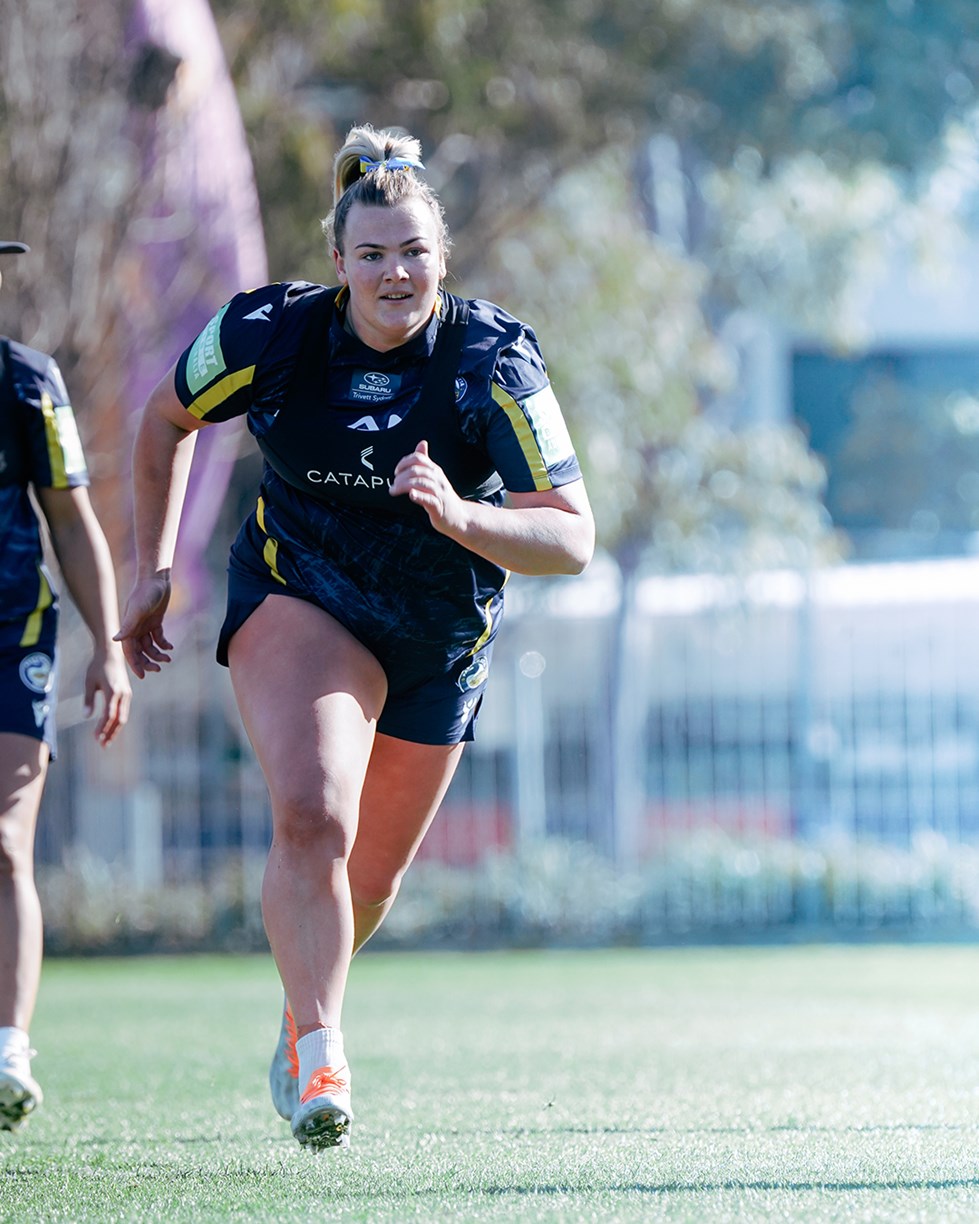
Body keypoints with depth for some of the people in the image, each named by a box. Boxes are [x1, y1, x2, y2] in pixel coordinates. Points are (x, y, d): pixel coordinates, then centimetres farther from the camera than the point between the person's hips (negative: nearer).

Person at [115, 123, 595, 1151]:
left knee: (370, 879, 13)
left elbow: (572, 538, -25)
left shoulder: (494, 361, -21)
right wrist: (153, 568, 5)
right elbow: (167, 419, 5)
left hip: (441, 635, 1)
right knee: (311, 816, -29)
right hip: (296, 598, -1)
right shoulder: (268, 334, -17)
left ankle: (301, 1015, 43)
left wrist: (459, 515, -42)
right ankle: (320, 1060, -22)